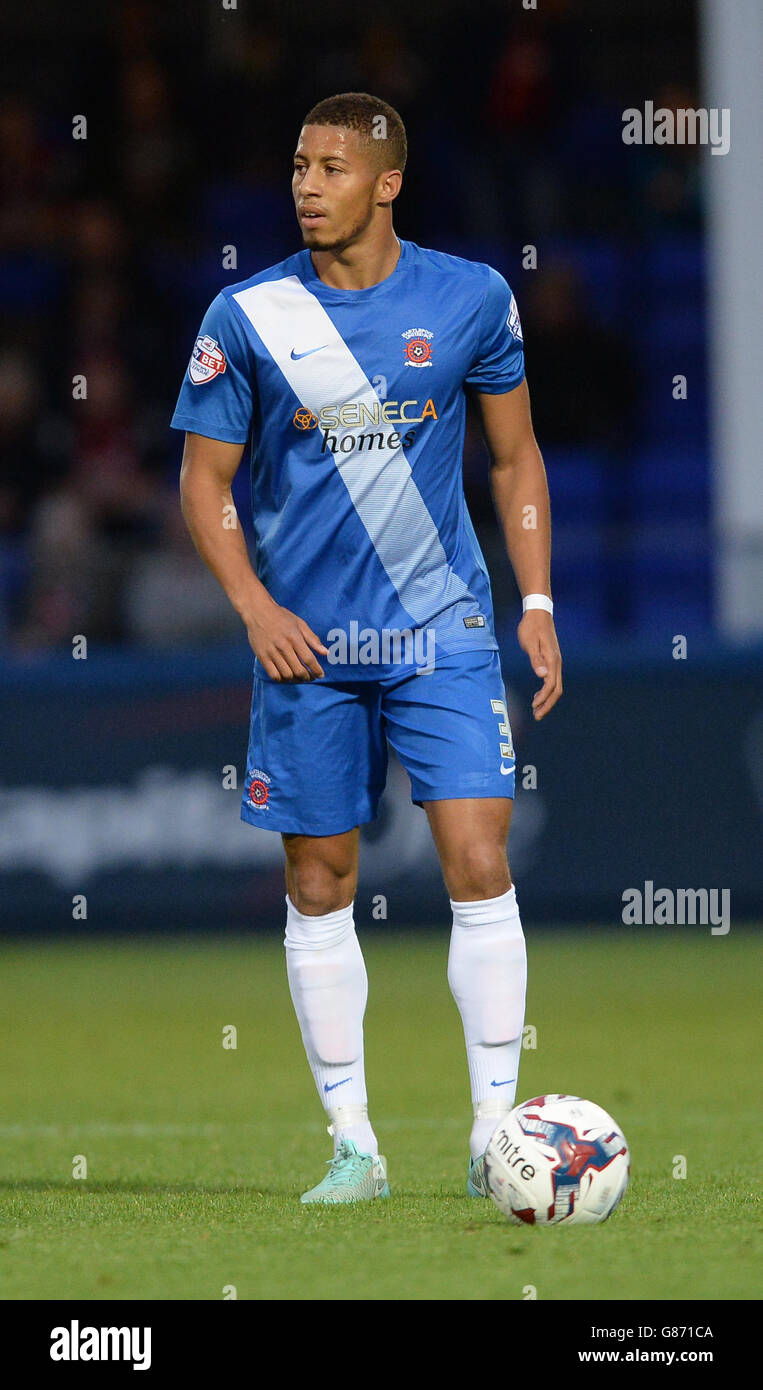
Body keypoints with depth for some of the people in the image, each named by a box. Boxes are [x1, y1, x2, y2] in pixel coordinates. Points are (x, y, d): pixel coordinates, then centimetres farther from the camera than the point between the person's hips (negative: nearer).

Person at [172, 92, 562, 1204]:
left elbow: (516, 457, 10)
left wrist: (537, 602, 2)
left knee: (479, 865, -10)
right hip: (307, 643, 1)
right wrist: (257, 607, -11)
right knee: (320, 885, 4)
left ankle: (497, 1134, -4)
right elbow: (205, 482, 2)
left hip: (443, 633, 0)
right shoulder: (248, 316, -3)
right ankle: (353, 1145, 14)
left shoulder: (472, 300, -1)